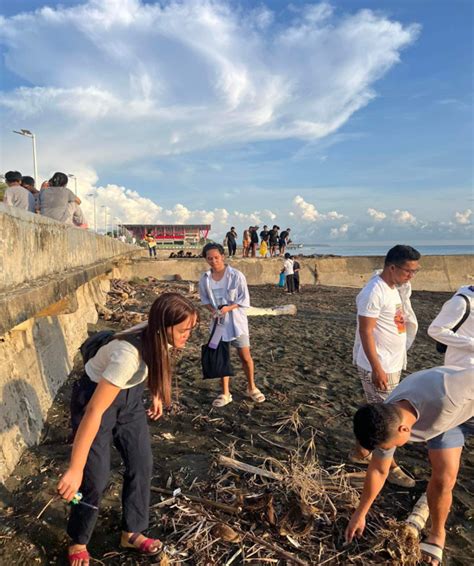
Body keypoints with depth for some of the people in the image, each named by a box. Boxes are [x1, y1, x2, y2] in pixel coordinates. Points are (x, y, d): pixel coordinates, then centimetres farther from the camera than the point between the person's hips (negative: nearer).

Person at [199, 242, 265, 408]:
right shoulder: (205, 278, -4)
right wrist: (212, 310, -12)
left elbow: (245, 300, -11)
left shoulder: (236, 275, -15)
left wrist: (228, 308, -24)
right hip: (218, 322, 3)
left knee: (245, 357, 5)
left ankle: (251, 388, 29)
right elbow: (204, 299, 8)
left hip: (237, 321, -3)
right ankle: (225, 394, 23)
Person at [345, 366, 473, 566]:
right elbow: (378, 470, -11)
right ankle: (437, 533, 16)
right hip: (442, 419, 2)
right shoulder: (388, 421, -27)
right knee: (443, 478, -7)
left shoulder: (445, 394, -49)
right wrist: (360, 514, 1)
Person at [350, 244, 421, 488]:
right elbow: (365, 332, -22)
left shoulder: (395, 288, 9)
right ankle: (389, 466, 20)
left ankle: (361, 452, 33)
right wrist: (377, 368, -23)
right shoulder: (374, 292, -21)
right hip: (378, 367, -9)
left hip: (393, 364, 9)